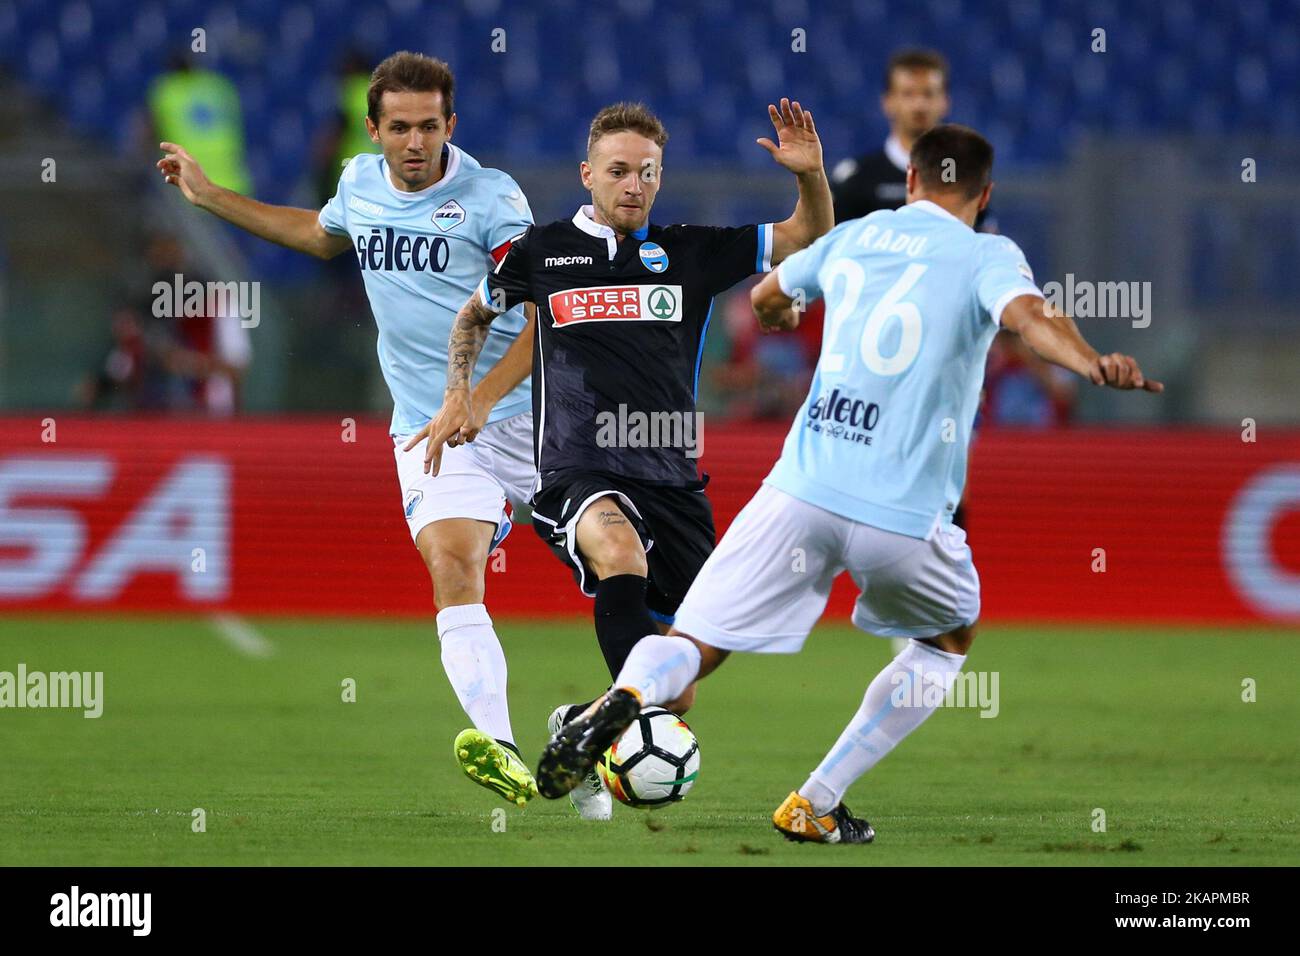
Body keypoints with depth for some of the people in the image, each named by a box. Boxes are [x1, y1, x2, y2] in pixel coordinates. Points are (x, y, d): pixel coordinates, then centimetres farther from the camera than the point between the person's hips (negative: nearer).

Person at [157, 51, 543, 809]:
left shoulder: (490, 198, -10)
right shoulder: (361, 185, 7)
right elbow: (320, 236, 33)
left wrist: (482, 400, -27)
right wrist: (210, 197, 33)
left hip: (520, 411, -2)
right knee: (451, 561, -23)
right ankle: (499, 751, -40)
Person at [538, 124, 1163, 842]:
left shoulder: (852, 237, 18)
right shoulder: (987, 257, 4)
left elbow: (765, 299, 37)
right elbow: (1028, 315, -19)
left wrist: (781, 318, 60)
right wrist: (1091, 363, -36)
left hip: (801, 489, 2)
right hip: (905, 515, -2)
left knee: (692, 647, 3)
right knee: (951, 638, 26)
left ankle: (629, 697, -35)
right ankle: (815, 804, 17)